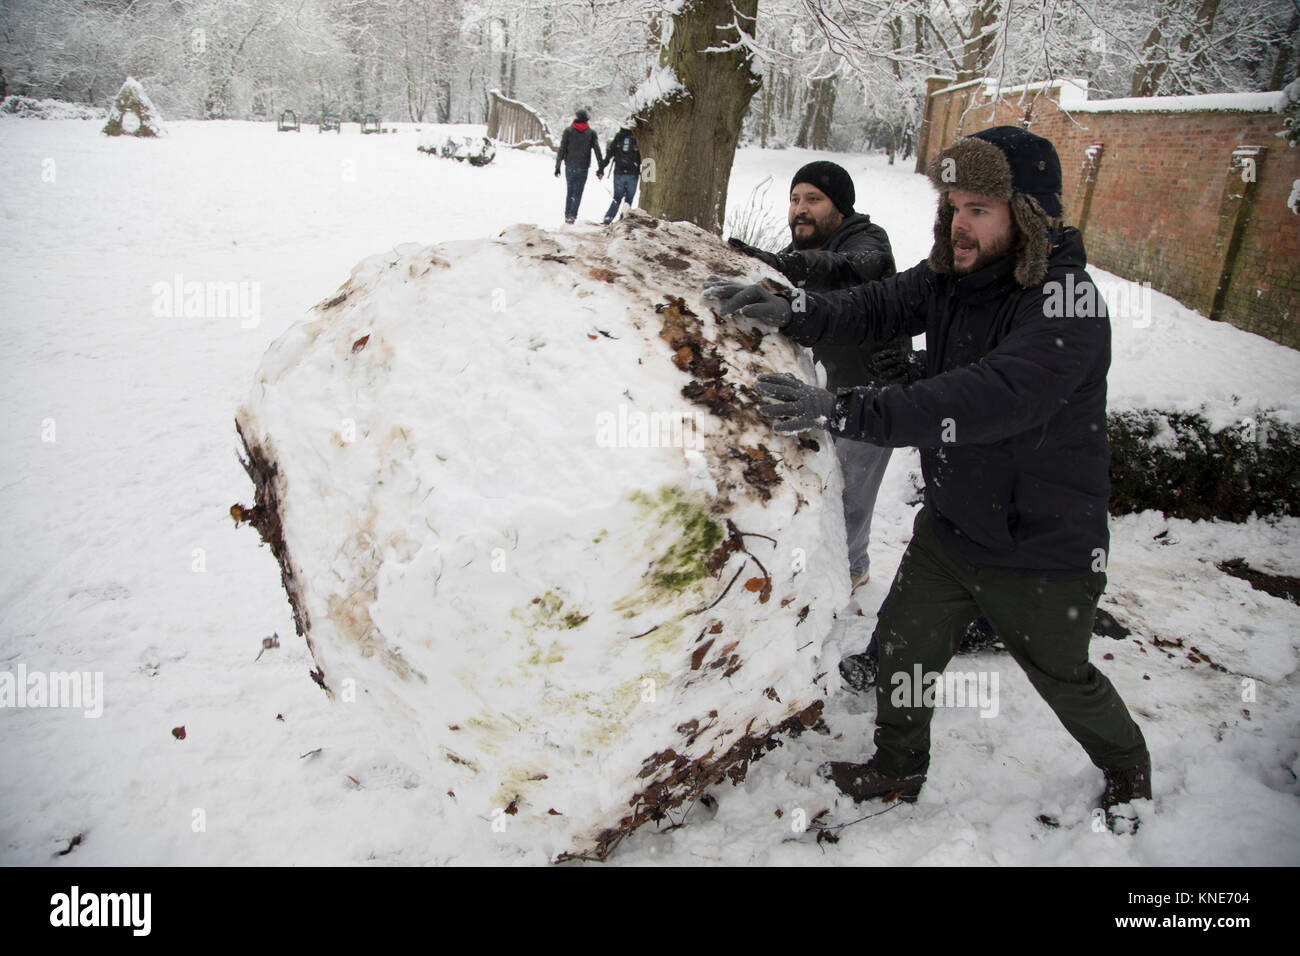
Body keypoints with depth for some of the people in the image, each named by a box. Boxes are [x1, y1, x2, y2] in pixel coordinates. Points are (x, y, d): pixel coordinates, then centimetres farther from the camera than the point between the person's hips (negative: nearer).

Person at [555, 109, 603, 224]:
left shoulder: (568, 130, 0)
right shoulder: (591, 132, 2)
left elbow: (561, 150, -3)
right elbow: (597, 151, -1)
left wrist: (557, 167, 1)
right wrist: (601, 169, 2)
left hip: (569, 167, 1)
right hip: (583, 168, -1)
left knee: (570, 191, 15)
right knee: (578, 193, 4)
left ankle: (567, 215, 11)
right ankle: (572, 215, -7)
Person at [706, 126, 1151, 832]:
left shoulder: (1066, 303, -28)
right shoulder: (950, 277, -5)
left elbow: (992, 398, -41)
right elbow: (875, 309, -8)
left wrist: (845, 412, -49)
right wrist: (794, 313, -30)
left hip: (1043, 549, -6)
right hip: (950, 524, 6)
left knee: (1064, 678, 16)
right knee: (904, 643, 15)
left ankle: (1126, 765, 49)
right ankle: (898, 769, 42)